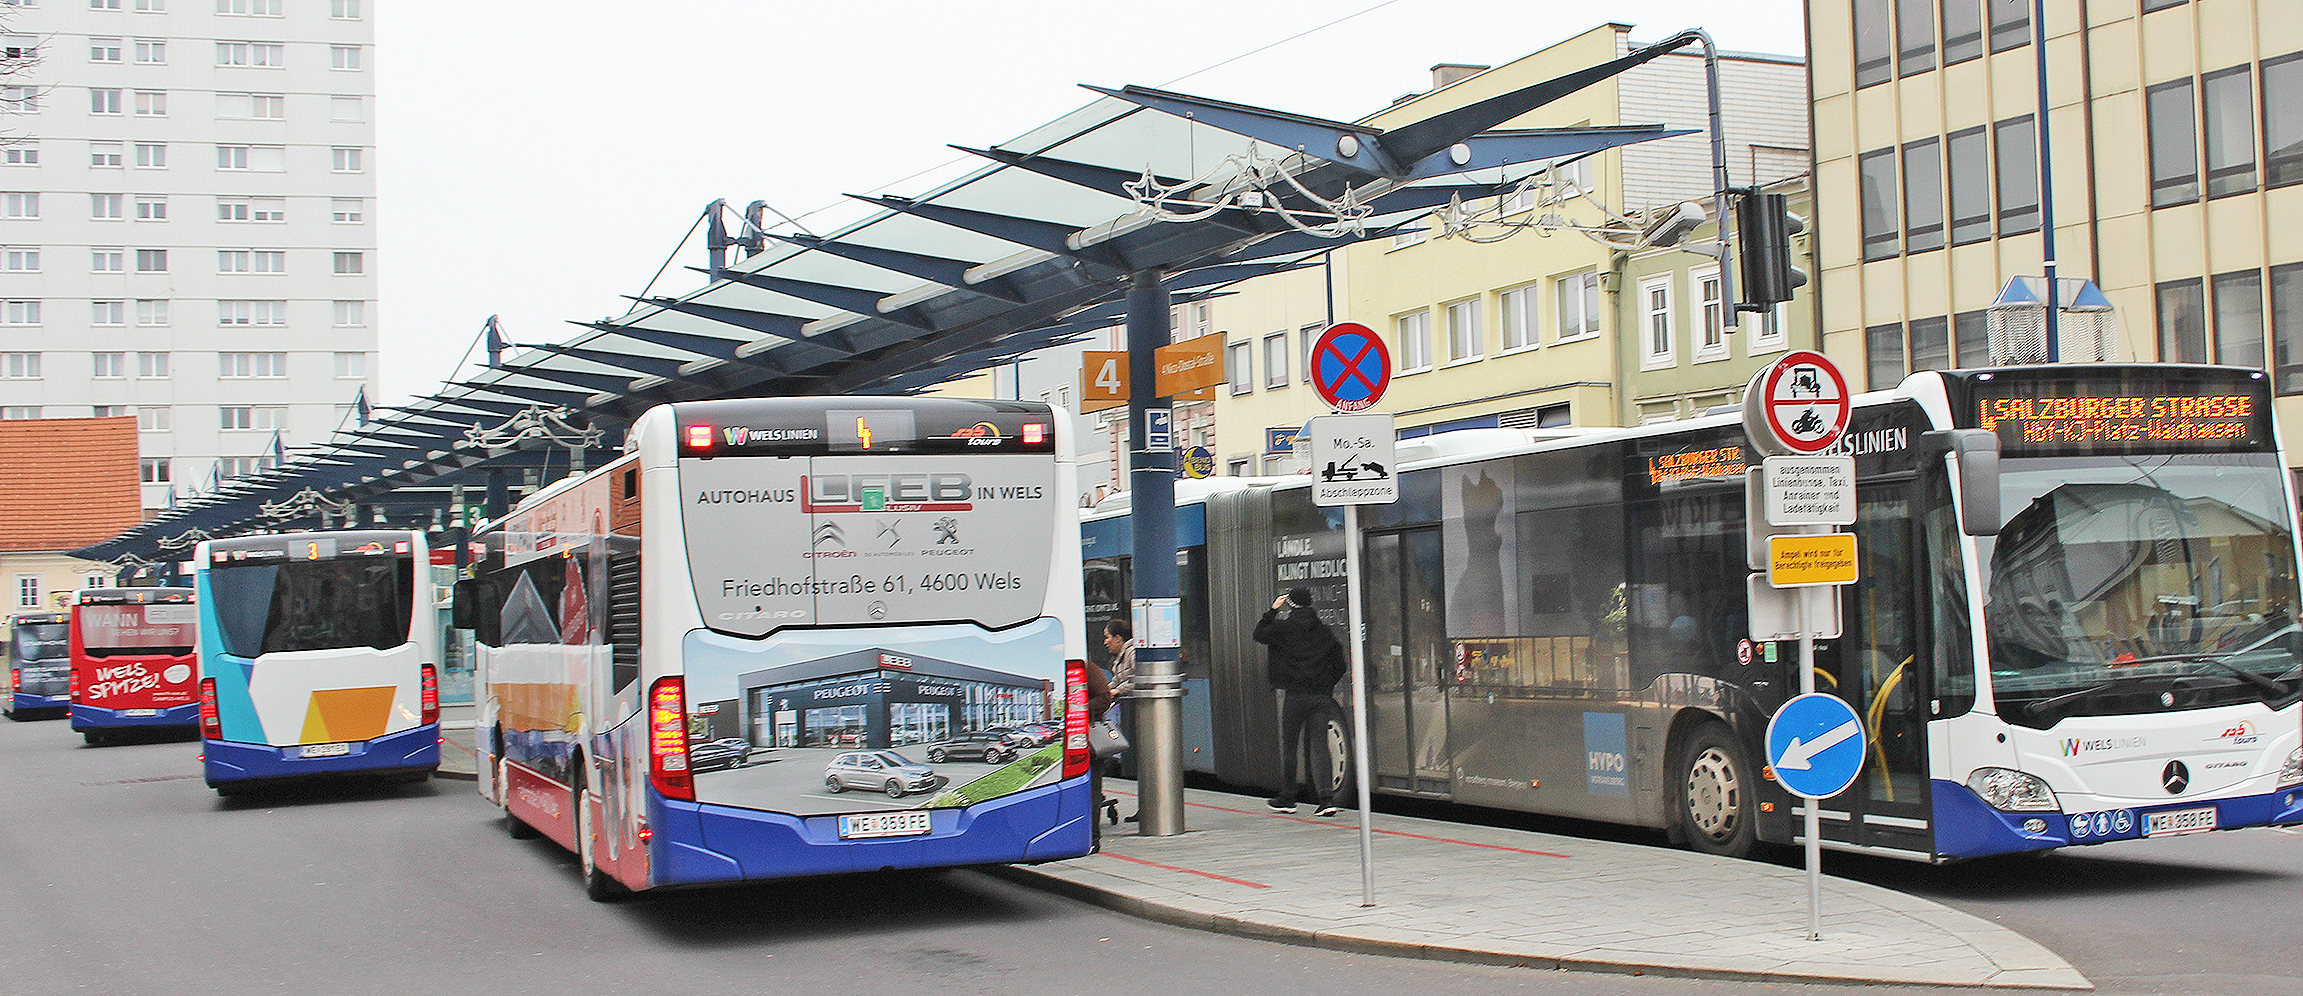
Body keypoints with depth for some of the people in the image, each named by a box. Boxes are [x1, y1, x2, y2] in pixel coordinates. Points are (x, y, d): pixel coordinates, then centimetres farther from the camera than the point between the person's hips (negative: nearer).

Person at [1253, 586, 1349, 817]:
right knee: (1317, 746, 4)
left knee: (1289, 745, 9)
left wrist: (1272, 610, 18)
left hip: (1294, 695, -3)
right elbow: (1340, 665, 10)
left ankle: (1287, 798, 15)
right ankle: (1326, 797, -7)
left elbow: (1259, 634, 13)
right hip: (1321, 697, 3)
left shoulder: (1284, 628, -5)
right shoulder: (1324, 631, 7)